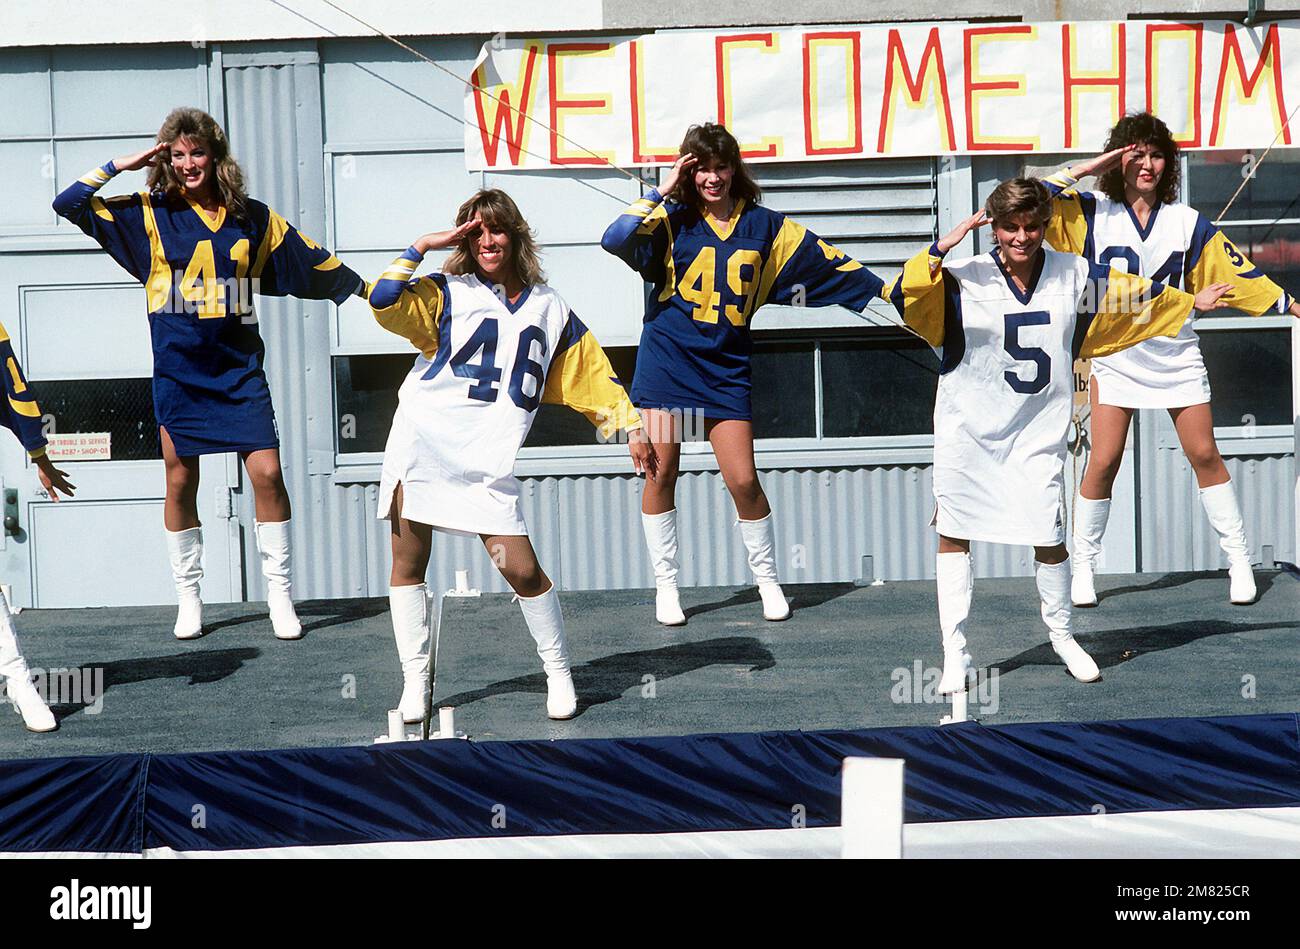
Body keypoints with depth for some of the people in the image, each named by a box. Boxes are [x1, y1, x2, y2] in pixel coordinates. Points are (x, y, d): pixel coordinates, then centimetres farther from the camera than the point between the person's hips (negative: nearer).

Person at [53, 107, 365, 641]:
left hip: (240, 370, 1)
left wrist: (367, 288, 21)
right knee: (181, 482, 5)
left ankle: (280, 595, 4)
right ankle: (188, 597, 18)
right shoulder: (151, 214, 1)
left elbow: (313, 262, 16)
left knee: (267, 473, -8)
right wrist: (122, 165, -8)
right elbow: (68, 205, -4)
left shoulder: (252, 218, 5)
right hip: (178, 371, -1)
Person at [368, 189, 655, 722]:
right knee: (408, 564, -1)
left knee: (522, 569, -8)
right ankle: (415, 680, 10)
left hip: (489, 463, 1)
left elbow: (593, 376, 20)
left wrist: (631, 426, 14)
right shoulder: (447, 293, 6)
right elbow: (384, 304, -9)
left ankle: (558, 672, 10)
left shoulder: (549, 309, 14)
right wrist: (423, 247, -7)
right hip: (422, 445, 0)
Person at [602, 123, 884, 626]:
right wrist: (663, 191, -14)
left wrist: (886, 291, 10)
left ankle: (768, 581, 14)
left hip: (726, 367, 1)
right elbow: (615, 240, -16)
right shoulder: (673, 221, 0)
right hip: (667, 358, -1)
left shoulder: (764, 226, 5)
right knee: (661, 473, 1)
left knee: (744, 480, -4)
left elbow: (828, 262, 11)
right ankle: (665, 585, 14)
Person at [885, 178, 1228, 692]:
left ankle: (1062, 635, 27)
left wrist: (1191, 301, 24)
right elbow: (902, 296, -25)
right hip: (966, 432, -1)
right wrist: (942, 247, -31)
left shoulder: (1074, 276, -3)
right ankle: (954, 652, 12)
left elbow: (1135, 295, 13)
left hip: (1038, 434, 2)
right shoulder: (962, 279, -12)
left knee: (1050, 539, 2)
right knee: (953, 535, 3)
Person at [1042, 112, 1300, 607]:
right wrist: (1083, 170, -15)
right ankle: (1083, 565, 7)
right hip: (1115, 356, -1)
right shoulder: (1092, 213, -3)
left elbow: (1237, 271, 5)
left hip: (1176, 355, 1)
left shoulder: (1187, 221, 1)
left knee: (1204, 454, 1)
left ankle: (1239, 559, 10)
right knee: (1104, 461, -6)